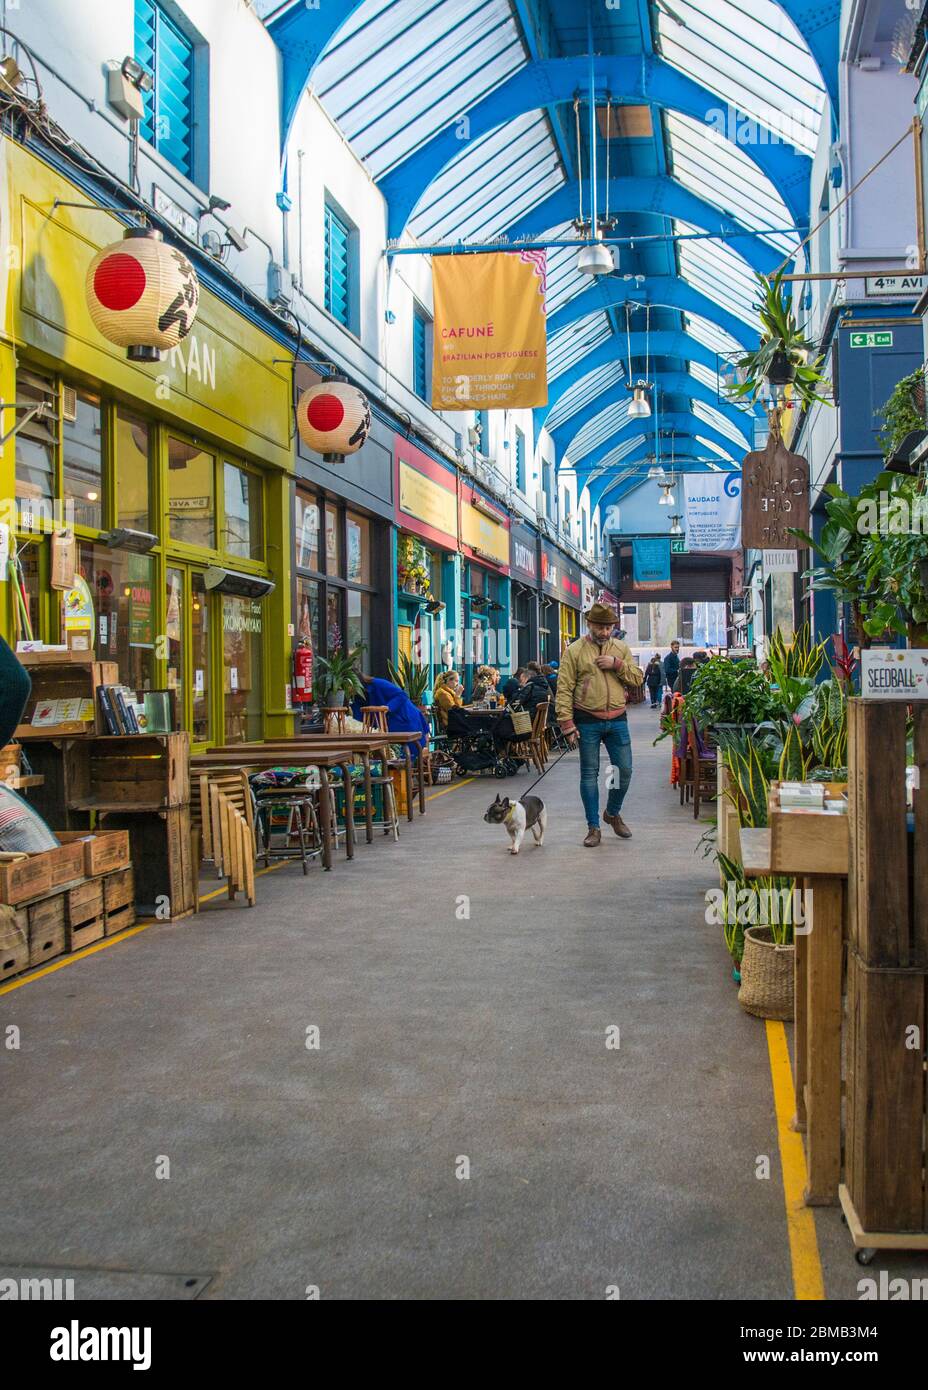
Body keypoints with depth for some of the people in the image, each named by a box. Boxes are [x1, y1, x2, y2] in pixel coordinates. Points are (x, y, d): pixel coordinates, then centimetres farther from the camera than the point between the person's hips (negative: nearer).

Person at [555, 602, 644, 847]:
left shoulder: (621, 648, 9)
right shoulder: (575, 651, -3)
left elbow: (638, 678, 5)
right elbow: (564, 690, -6)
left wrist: (617, 664, -12)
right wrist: (567, 725, -12)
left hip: (617, 720, 3)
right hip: (588, 722, -3)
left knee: (624, 770, 7)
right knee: (589, 774, 3)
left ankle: (613, 813, 31)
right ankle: (593, 827, 11)